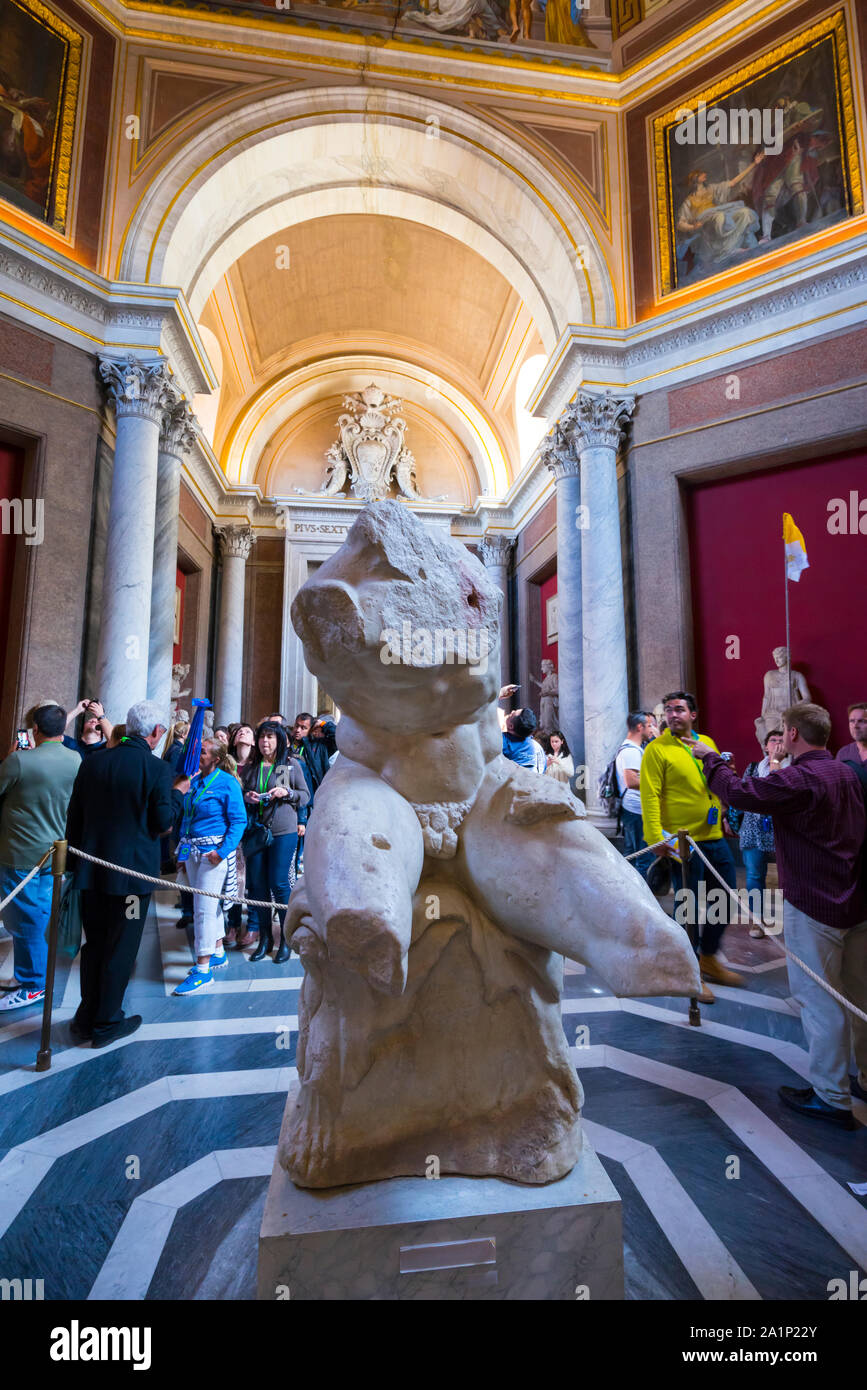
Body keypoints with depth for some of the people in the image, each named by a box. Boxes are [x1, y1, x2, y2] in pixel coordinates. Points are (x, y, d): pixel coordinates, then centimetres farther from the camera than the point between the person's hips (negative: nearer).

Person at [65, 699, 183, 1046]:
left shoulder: (93, 761, 1)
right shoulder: (157, 768, -15)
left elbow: (74, 815, 6)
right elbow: (163, 823, -13)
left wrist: (75, 859, 16)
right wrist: (178, 792, 2)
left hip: (91, 869, 5)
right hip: (132, 870, -5)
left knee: (94, 943, 20)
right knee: (121, 948, 10)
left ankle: (86, 1017, 32)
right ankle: (107, 1023, 22)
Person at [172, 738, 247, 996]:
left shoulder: (227, 783, -11)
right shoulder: (193, 782, 10)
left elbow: (239, 820, -12)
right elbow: (185, 817, 15)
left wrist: (223, 851, -19)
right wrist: (182, 854, 12)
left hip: (215, 850, -7)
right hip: (192, 850, 7)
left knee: (205, 907, -6)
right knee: (209, 905, 17)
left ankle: (203, 970, 3)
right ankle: (218, 954, 32)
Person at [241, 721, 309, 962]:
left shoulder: (291, 765, 0)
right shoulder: (250, 766, 10)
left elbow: (306, 796, 2)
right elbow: (241, 793, 18)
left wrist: (287, 792, -15)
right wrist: (246, 797, -4)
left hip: (283, 832, -4)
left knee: (278, 884, -2)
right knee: (257, 885, 7)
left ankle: (286, 939, 14)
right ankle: (264, 938, 22)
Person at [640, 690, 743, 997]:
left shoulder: (707, 743, 9)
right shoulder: (657, 749, -11)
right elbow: (650, 796, -16)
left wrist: (722, 817, 10)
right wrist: (656, 836, -22)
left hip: (714, 836, 7)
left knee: (727, 898, 16)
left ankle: (708, 957, 37)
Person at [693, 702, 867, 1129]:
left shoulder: (798, 779, -23)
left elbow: (739, 792, -23)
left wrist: (710, 759, -8)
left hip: (813, 906, -9)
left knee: (817, 998, 3)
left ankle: (831, 1097, 15)